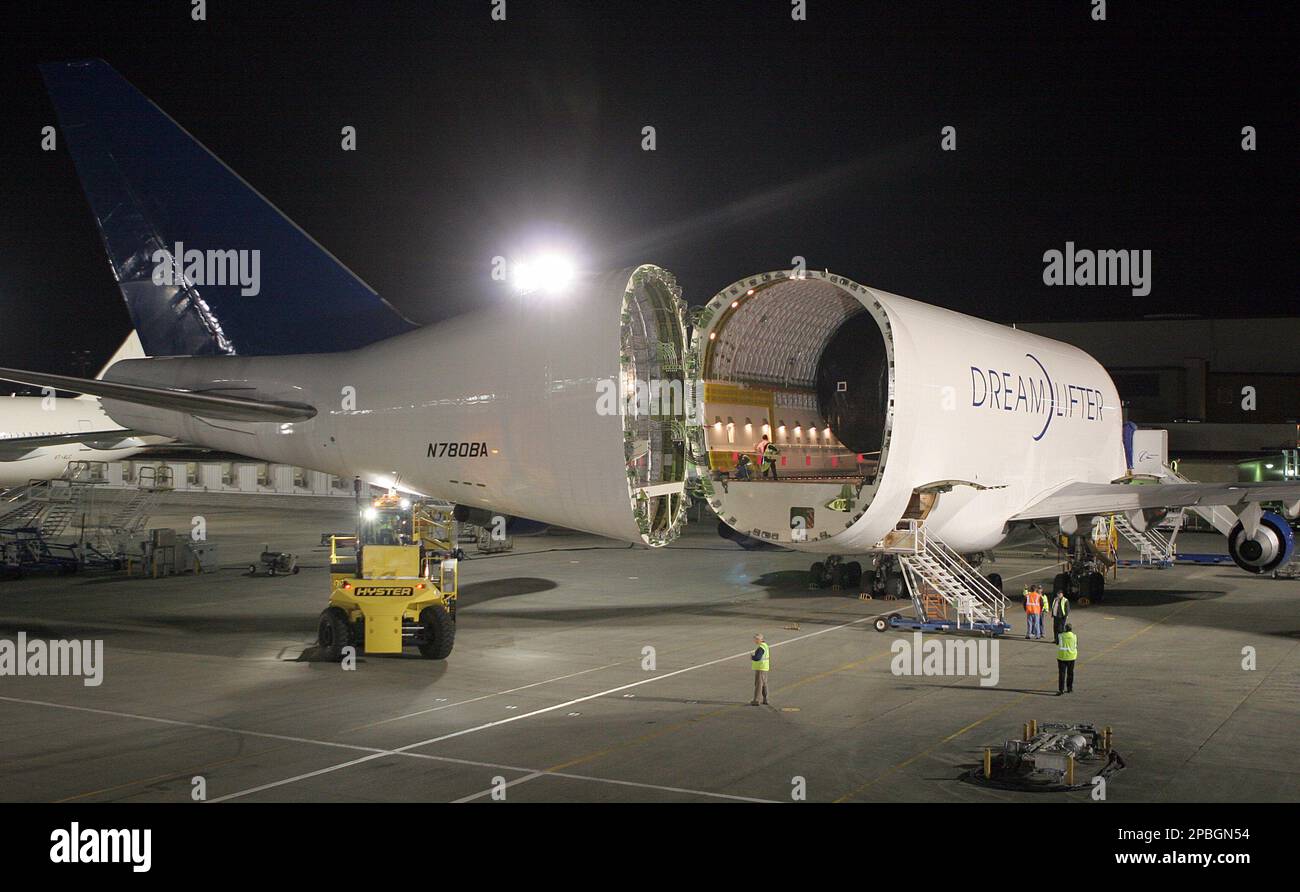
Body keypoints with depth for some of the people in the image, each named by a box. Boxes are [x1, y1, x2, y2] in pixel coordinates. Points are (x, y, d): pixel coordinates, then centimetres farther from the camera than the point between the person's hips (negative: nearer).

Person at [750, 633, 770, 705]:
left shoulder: (760, 648, -21)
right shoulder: (764, 645, 12)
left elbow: (757, 658, -29)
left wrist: (751, 656, -9)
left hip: (760, 668, -10)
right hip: (764, 668, 10)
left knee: (758, 684, -6)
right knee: (764, 684, 14)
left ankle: (755, 701, -5)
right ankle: (765, 700, 18)